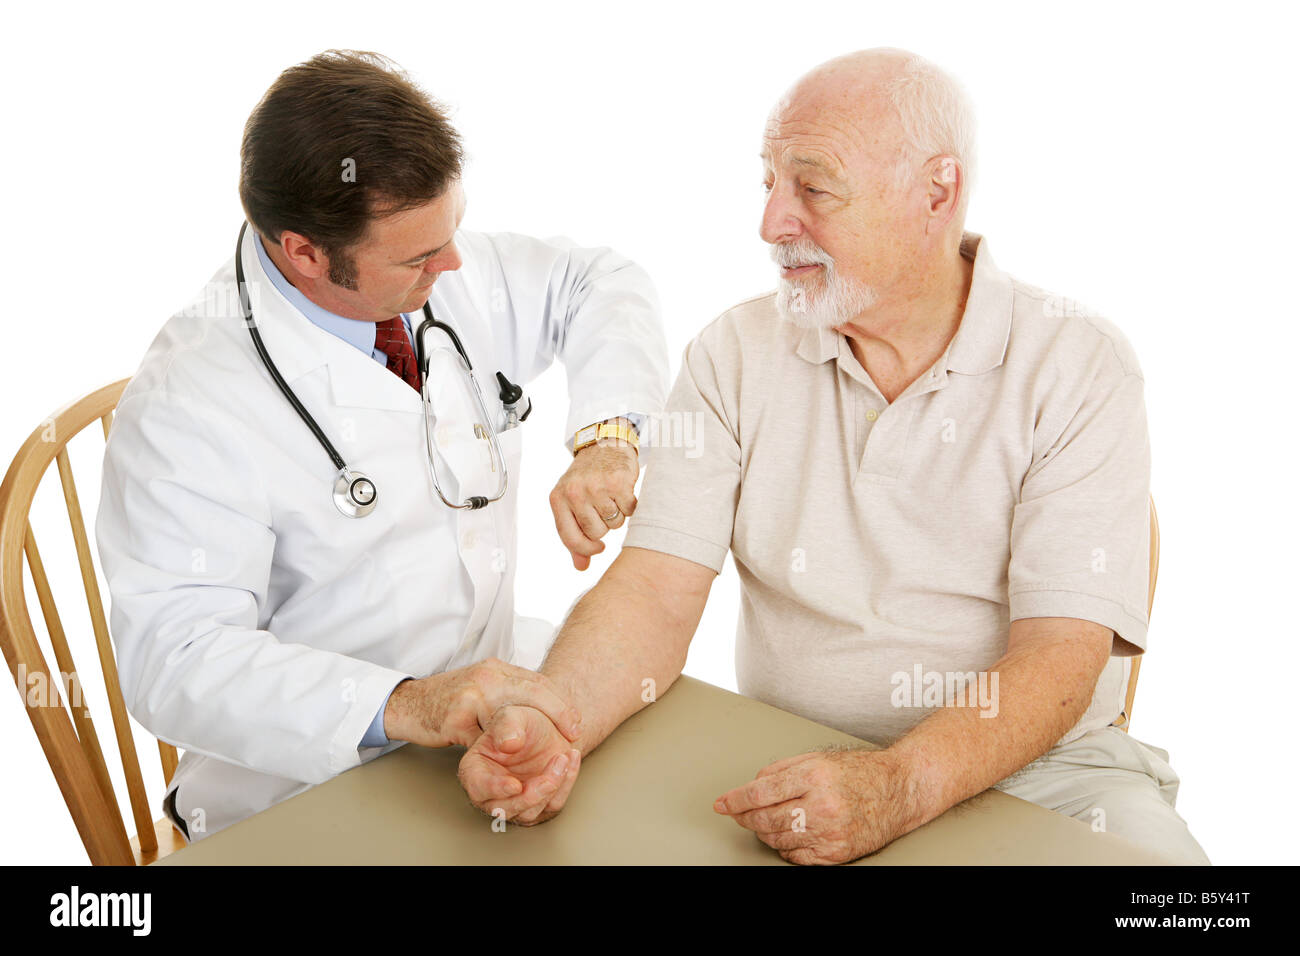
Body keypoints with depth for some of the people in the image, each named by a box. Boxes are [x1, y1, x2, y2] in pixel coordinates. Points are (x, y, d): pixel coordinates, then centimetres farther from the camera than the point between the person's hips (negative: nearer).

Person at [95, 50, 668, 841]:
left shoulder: (451, 270, -3)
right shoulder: (186, 405, -22)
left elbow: (600, 284, 10)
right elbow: (175, 659, -25)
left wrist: (607, 436, -10)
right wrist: (401, 705, -39)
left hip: (496, 675, 7)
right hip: (315, 781, -6)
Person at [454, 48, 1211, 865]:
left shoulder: (1080, 368, -8)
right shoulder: (735, 353, 0)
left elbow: (1061, 651, -17)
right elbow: (658, 591, -7)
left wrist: (899, 786, -33)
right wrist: (549, 726, -26)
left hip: (1034, 767, -1)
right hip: (784, 765, 2)